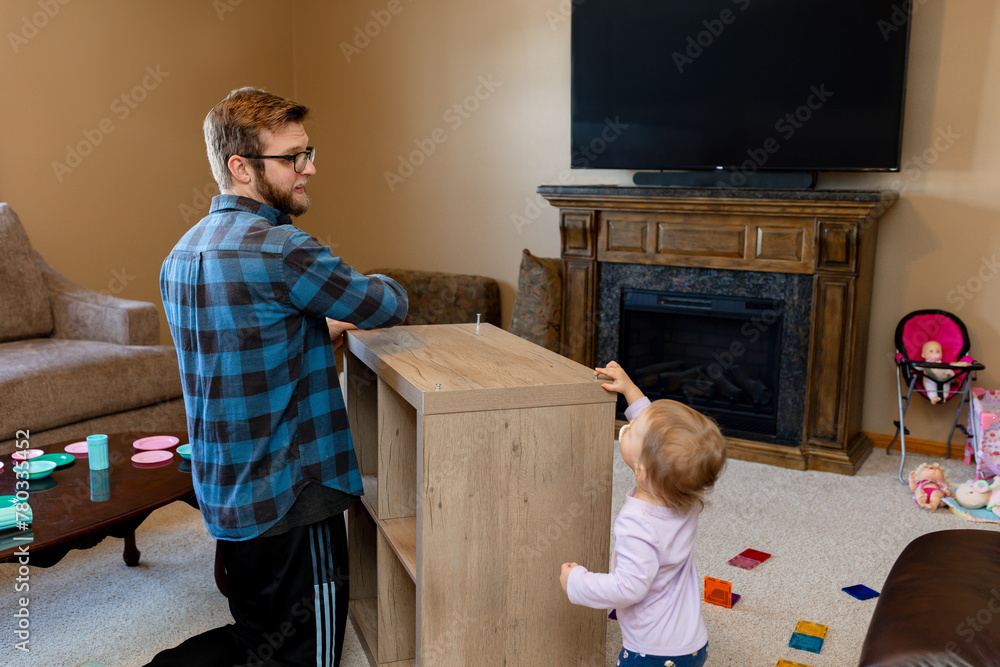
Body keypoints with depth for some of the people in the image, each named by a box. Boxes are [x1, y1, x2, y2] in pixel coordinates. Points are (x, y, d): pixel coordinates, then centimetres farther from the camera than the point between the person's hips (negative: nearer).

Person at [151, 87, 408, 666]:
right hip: (292, 498, -9)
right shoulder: (278, 248, -21)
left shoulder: (183, 255, 8)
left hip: (224, 494, 9)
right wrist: (384, 289, 10)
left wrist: (318, 329, 13)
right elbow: (386, 305, -12)